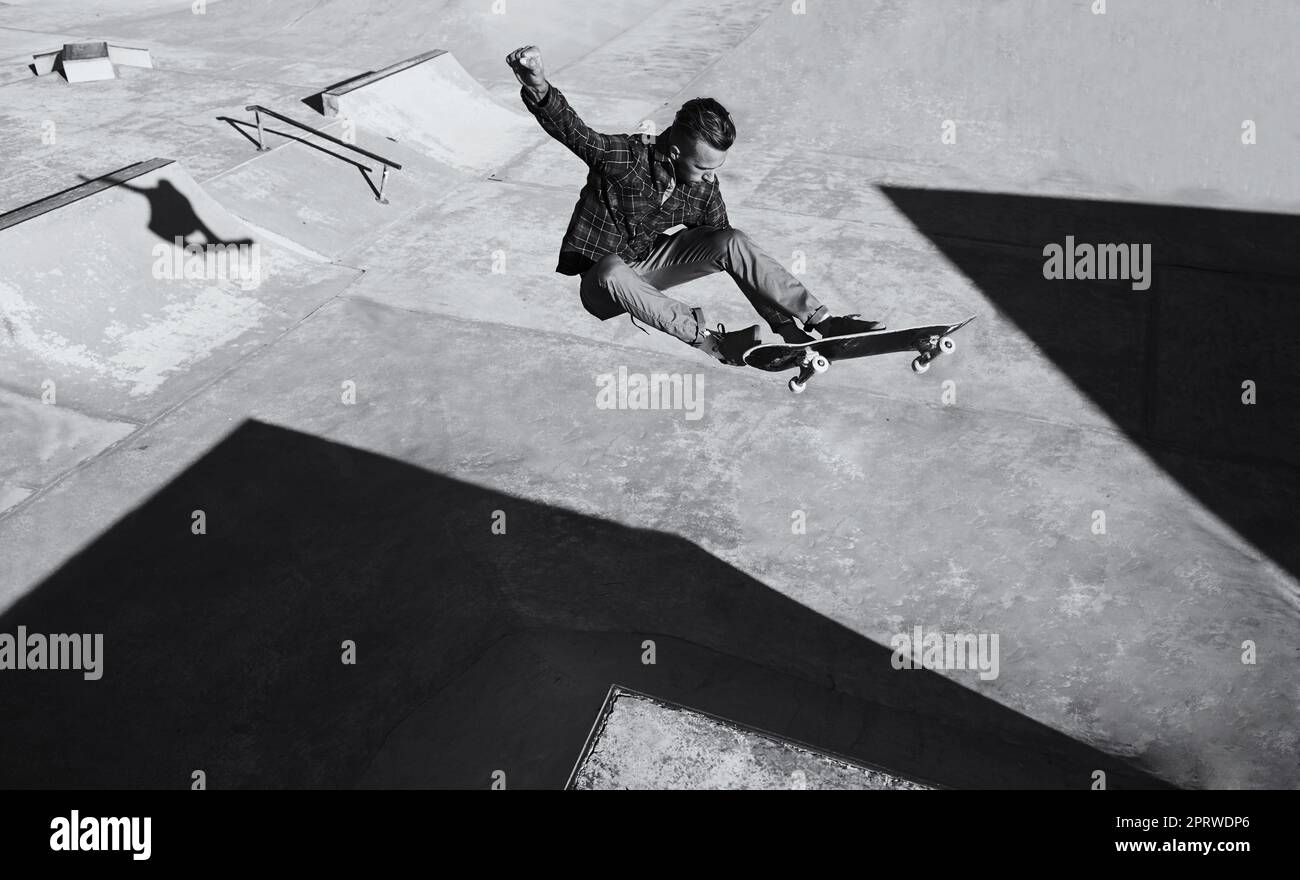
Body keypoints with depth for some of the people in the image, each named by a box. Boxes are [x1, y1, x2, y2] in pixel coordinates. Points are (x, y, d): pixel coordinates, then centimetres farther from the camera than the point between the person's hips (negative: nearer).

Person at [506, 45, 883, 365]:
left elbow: (723, 248, 1)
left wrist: (779, 315, -3)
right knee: (614, 274, -43)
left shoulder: (705, 187, -10)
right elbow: (570, 129, -38)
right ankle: (707, 339, -38)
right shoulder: (624, 156, -25)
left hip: (650, 261, 5)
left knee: (733, 240, -18)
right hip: (600, 274, -4)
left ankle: (820, 321, -17)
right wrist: (538, 87, -60)